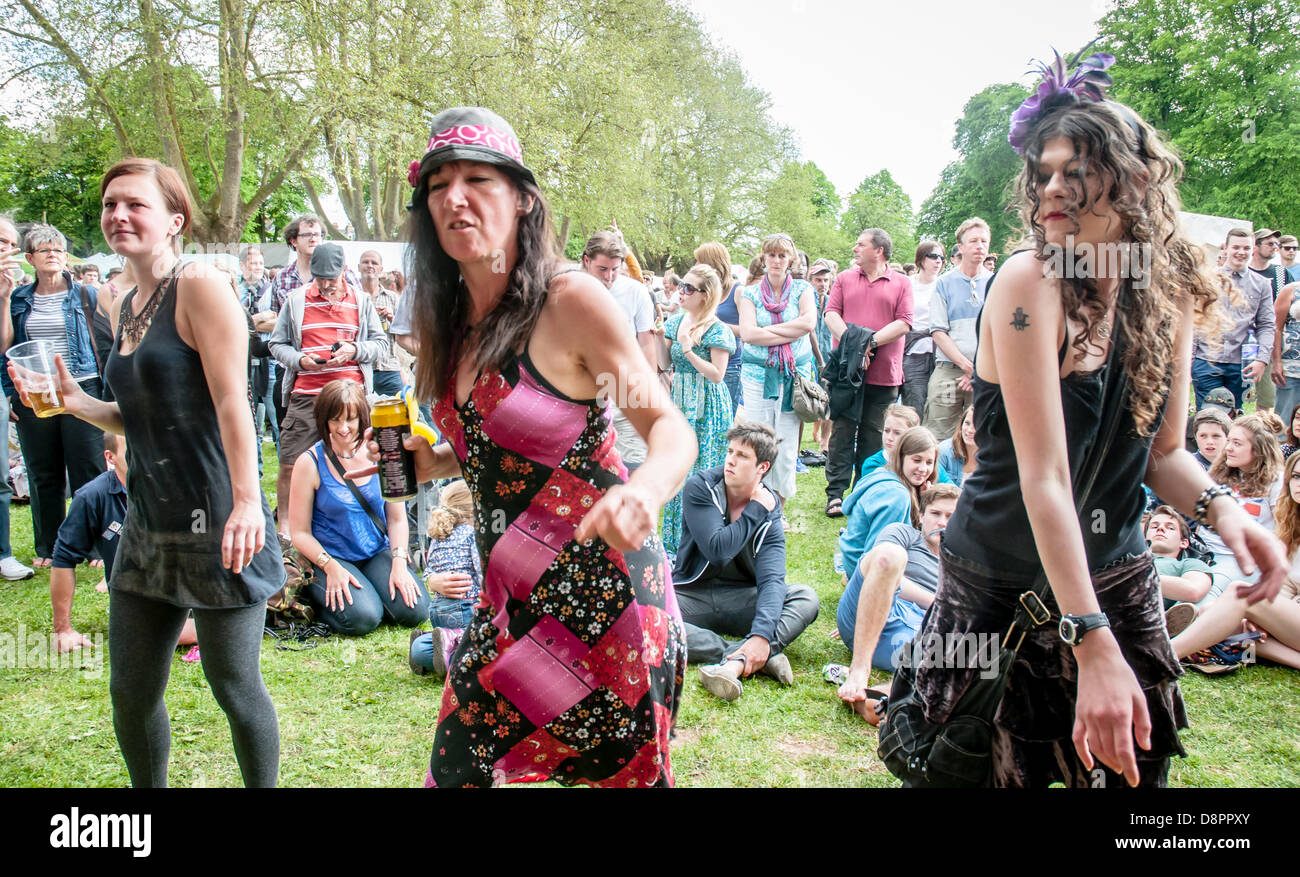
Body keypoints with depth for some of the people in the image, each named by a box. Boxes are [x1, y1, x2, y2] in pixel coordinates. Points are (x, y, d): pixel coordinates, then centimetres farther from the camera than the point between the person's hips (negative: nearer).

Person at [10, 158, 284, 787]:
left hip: (214, 525, -8)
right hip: (147, 528, 8)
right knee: (130, 694, 13)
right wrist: (75, 402, 5)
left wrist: (247, 501, -30)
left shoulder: (202, 289, -9)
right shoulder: (124, 309, 14)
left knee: (234, 688, 4)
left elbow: (232, 403, -20)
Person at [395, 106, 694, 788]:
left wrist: (646, 488, -35)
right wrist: (433, 463, 2)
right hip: (511, 600, 6)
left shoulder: (571, 301, -14)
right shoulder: (448, 325, 6)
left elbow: (670, 428, -14)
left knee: (628, 776, 10)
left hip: (599, 594, -6)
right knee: (458, 768, 11)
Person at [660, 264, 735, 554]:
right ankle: (676, 535, 21)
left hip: (706, 406, -6)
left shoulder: (716, 329, -12)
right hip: (679, 400, 7)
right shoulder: (676, 320, 8)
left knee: (700, 468, -2)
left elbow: (717, 374, -16)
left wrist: (688, 350, -22)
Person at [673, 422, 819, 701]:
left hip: (740, 600, 2)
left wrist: (762, 634, -36)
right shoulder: (701, 487, -10)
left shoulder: (770, 513, -6)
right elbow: (717, 550, -22)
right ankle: (757, 660, -37)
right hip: (692, 596, -2)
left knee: (807, 599, -22)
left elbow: (772, 579, -19)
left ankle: (734, 663, -43)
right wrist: (756, 510, -14)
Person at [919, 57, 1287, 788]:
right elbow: (1044, 476, -26)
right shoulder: (1030, 283, -21)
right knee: (988, 770, 8)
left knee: (1133, 765, 15)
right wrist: (1093, 647, -30)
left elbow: (1162, 449, 6)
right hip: (1005, 585, -5)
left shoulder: (1168, 296, -3)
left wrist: (1218, 506, -17)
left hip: (1120, 580, 5)